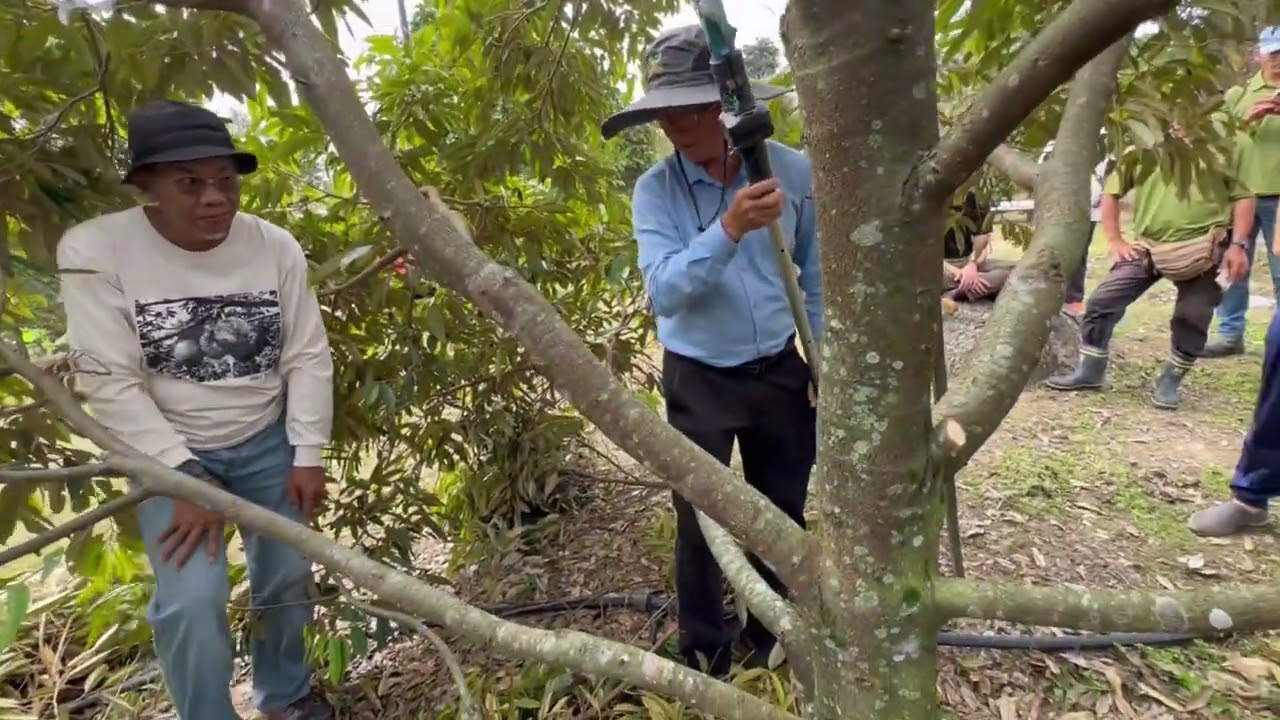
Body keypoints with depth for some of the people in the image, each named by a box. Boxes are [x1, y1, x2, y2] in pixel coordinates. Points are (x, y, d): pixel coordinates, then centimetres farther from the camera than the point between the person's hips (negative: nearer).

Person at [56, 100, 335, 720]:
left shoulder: (275, 246, -10)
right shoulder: (96, 250, -16)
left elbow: (309, 357, -6)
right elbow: (111, 382, -16)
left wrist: (308, 456, -9)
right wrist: (185, 476, -20)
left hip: (268, 441, 2)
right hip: (169, 451, -2)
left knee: (287, 578, 9)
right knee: (192, 599, -14)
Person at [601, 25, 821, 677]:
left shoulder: (791, 170, -7)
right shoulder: (654, 191, -11)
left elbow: (815, 274, 2)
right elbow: (664, 290, -23)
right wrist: (728, 228, -36)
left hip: (779, 372, 2)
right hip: (698, 381, -2)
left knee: (783, 517, 17)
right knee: (701, 525, 6)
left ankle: (775, 643, 42)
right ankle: (706, 662, 29)